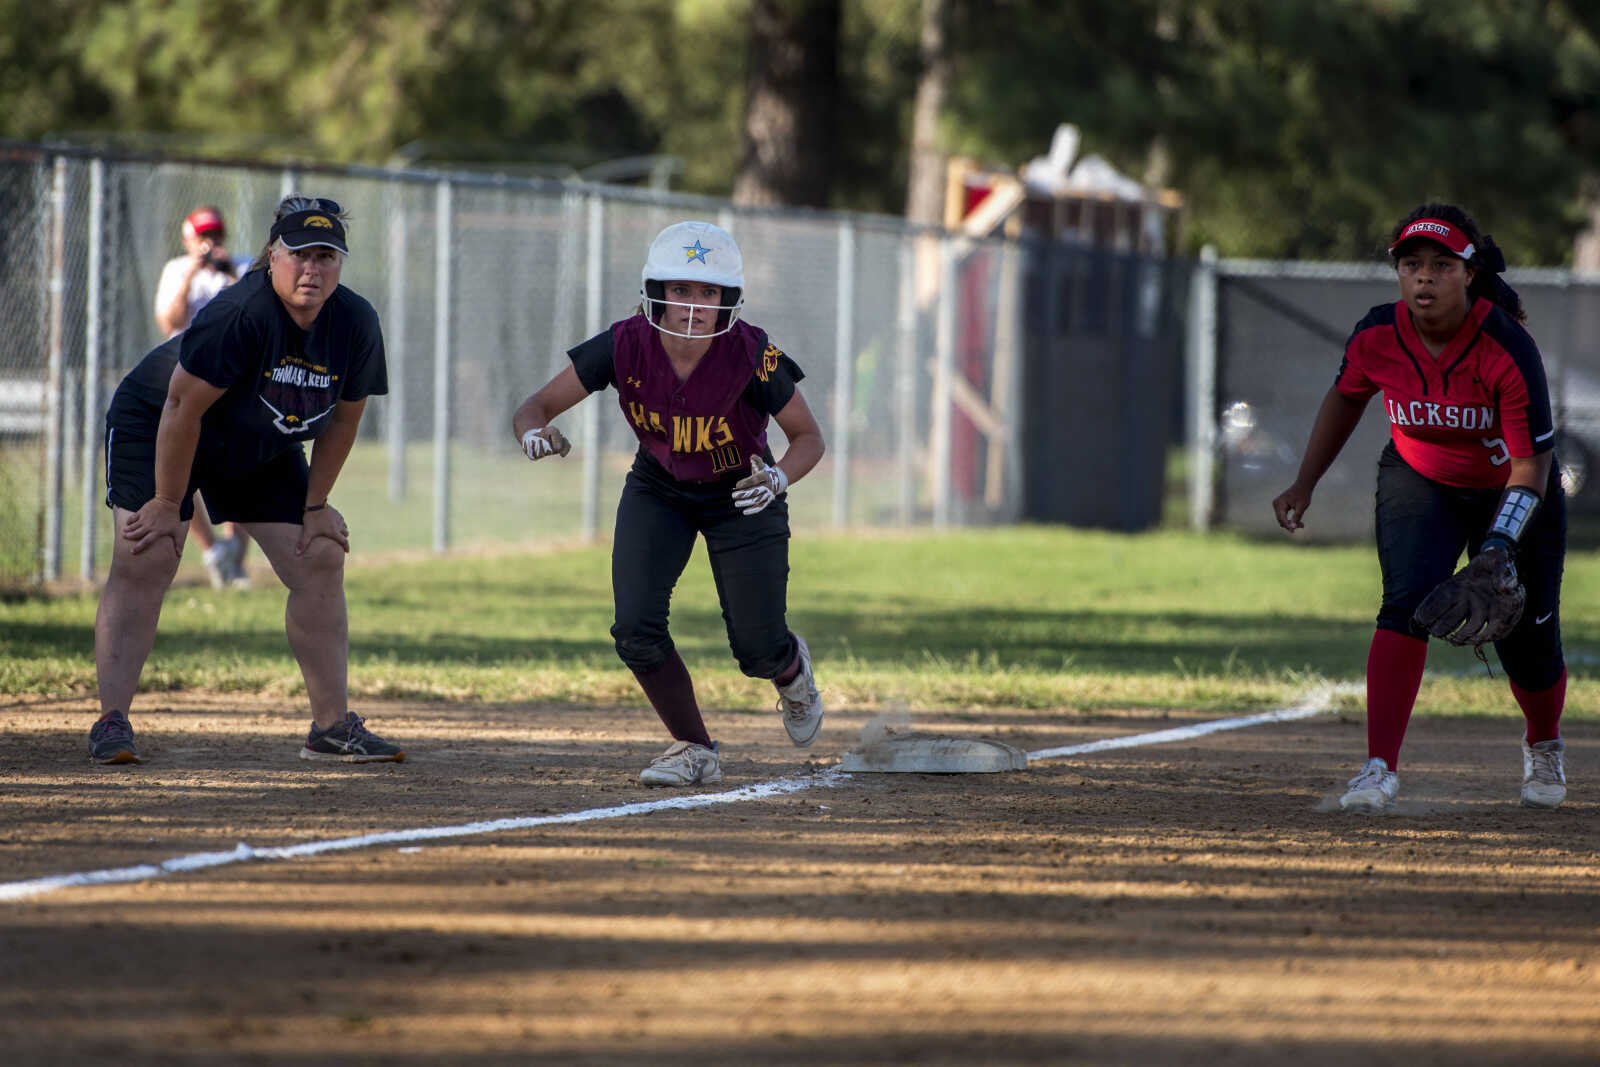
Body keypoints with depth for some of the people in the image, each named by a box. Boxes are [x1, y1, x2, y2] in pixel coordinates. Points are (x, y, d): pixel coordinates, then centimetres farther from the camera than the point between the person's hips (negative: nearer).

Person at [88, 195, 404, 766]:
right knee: (144, 563, -19)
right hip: (153, 425, -6)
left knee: (321, 560, -1)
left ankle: (332, 726, 6)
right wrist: (167, 504, -24)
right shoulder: (243, 313, -34)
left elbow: (343, 417, -2)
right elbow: (183, 405, -29)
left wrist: (316, 504, -1)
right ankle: (111, 723, -20)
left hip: (263, 451, 6)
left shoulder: (355, 323, -15)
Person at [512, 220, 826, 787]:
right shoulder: (625, 346, -26)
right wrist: (535, 433, -44)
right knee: (636, 629, -15)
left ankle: (791, 667, 38)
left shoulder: (751, 355, -31)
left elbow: (808, 436, -18)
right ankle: (694, 749, 7)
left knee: (757, 649, -2)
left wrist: (779, 478, -39)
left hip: (740, 495, -2)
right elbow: (536, 406, -20)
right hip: (657, 488, 2)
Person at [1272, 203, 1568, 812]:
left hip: (1511, 493, -2)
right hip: (1418, 482, 2)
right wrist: (1304, 485, 4)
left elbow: (1531, 465, -30)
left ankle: (1543, 743, 39)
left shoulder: (1508, 350, -31)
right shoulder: (1377, 337, -19)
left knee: (1527, 642, 4)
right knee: (1408, 601, -23)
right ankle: (1380, 768, -25)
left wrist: (1498, 548, -42)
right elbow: (1347, 397, 5)